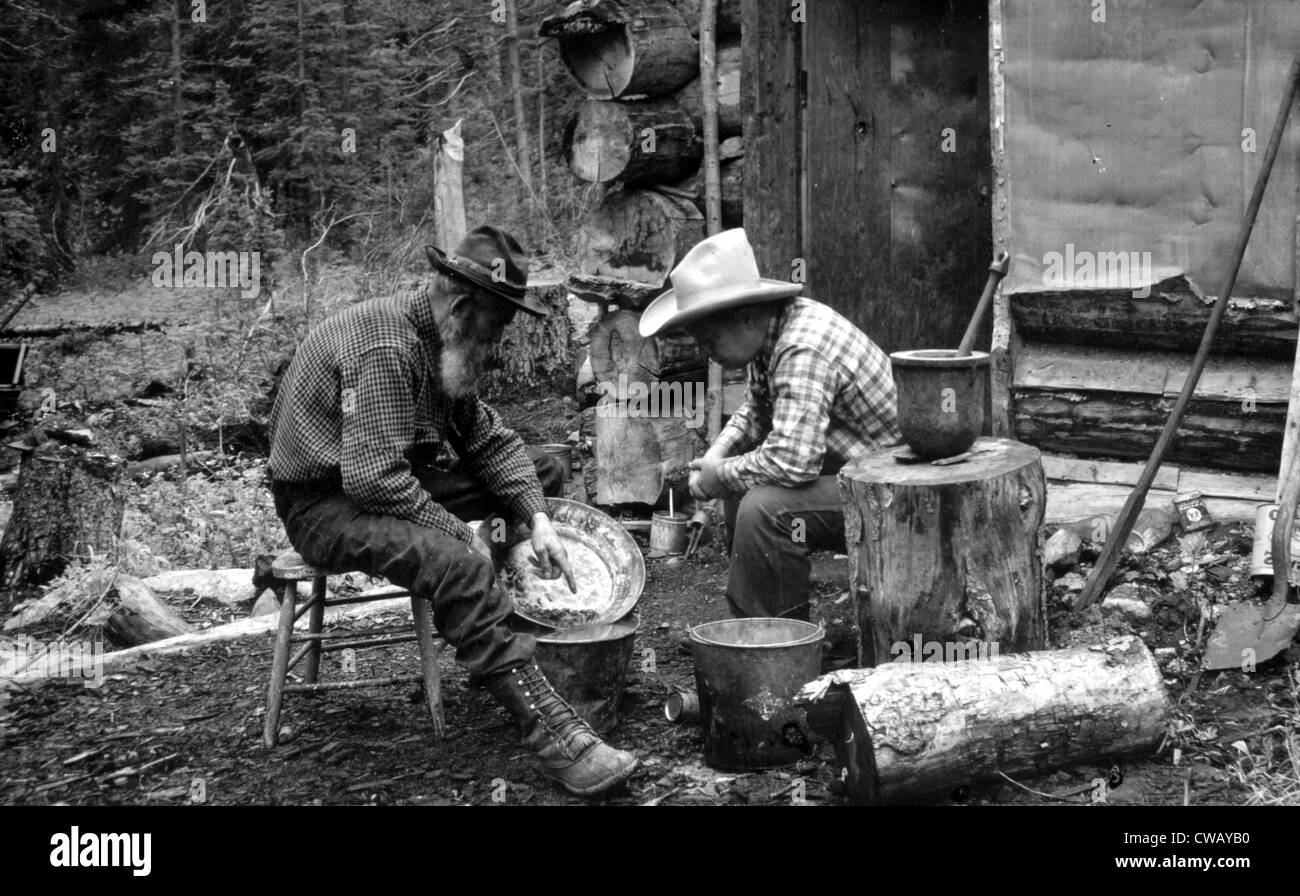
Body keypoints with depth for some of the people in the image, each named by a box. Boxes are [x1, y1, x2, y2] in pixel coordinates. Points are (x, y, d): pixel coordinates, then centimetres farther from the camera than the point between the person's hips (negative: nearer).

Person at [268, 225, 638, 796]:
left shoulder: (439, 343, 7)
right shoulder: (385, 347, -24)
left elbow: (488, 439, 9)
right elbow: (373, 478, -32)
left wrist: (538, 519, -5)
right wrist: (459, 530, -23)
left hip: (394, 486, 10)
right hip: (326, 505, -10)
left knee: (541, 472, 7)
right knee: (459, 565, -37)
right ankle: (552, 736, -36)